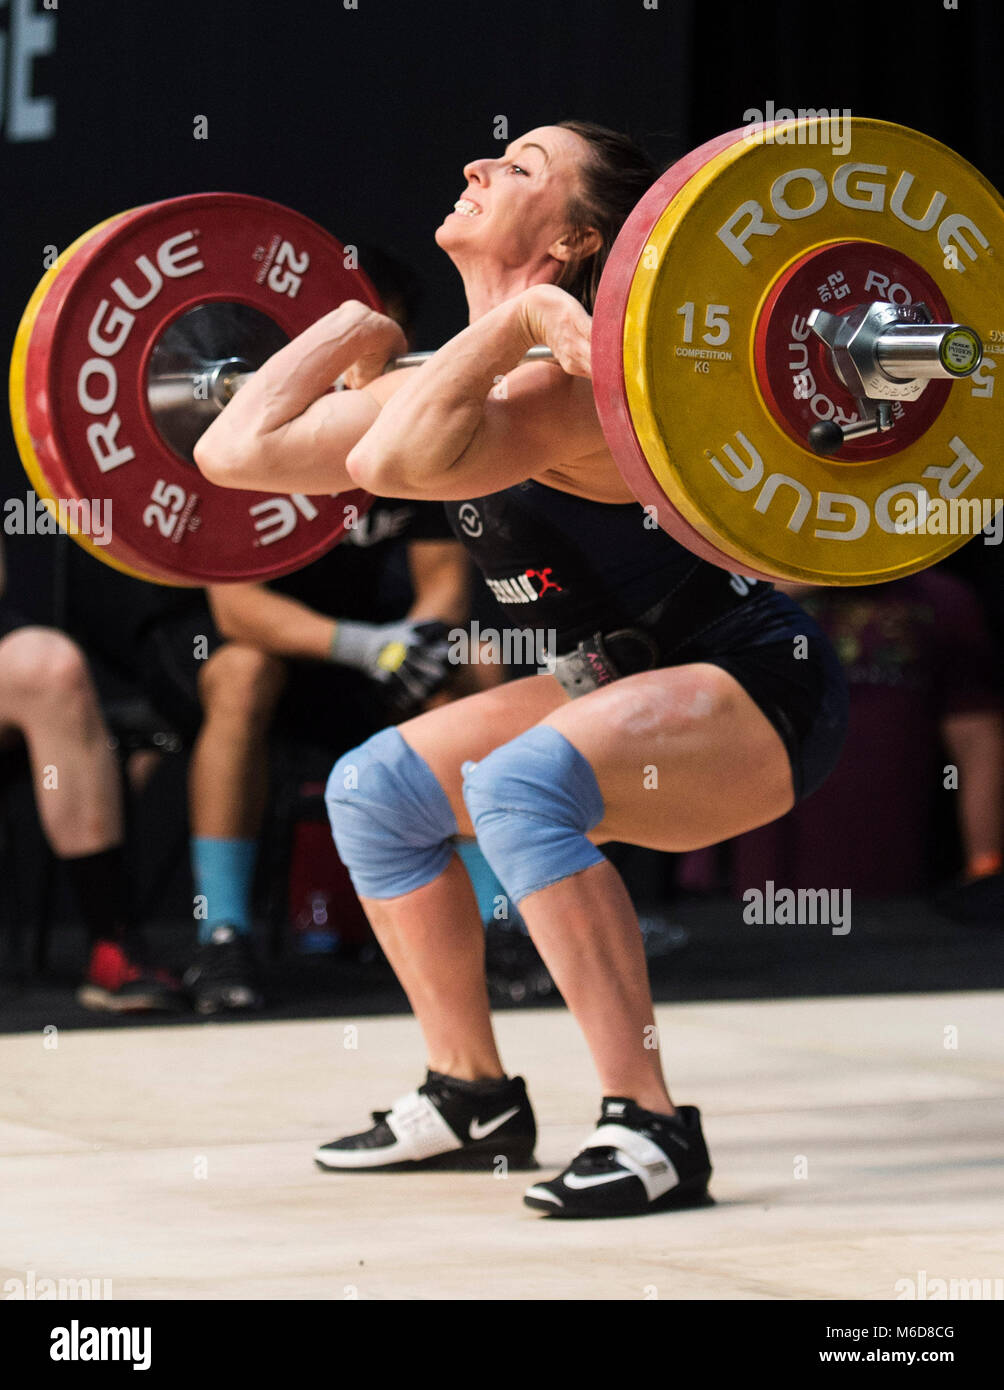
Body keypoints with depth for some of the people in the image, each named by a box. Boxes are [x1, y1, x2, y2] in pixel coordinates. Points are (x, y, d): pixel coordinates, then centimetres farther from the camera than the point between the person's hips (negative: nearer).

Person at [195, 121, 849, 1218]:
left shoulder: (570, 381, -25)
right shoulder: (466, 379, 3)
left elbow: (395, 463, -44)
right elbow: (236, 452, 6)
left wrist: (519, 316, -34)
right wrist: (351, 333, 13)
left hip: (758, 686, -10)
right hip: (630, 678, 10)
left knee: (520, 784, -34)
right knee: (373, 789, 12)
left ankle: (650, 1129, -28)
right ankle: (471, 1098, 22)